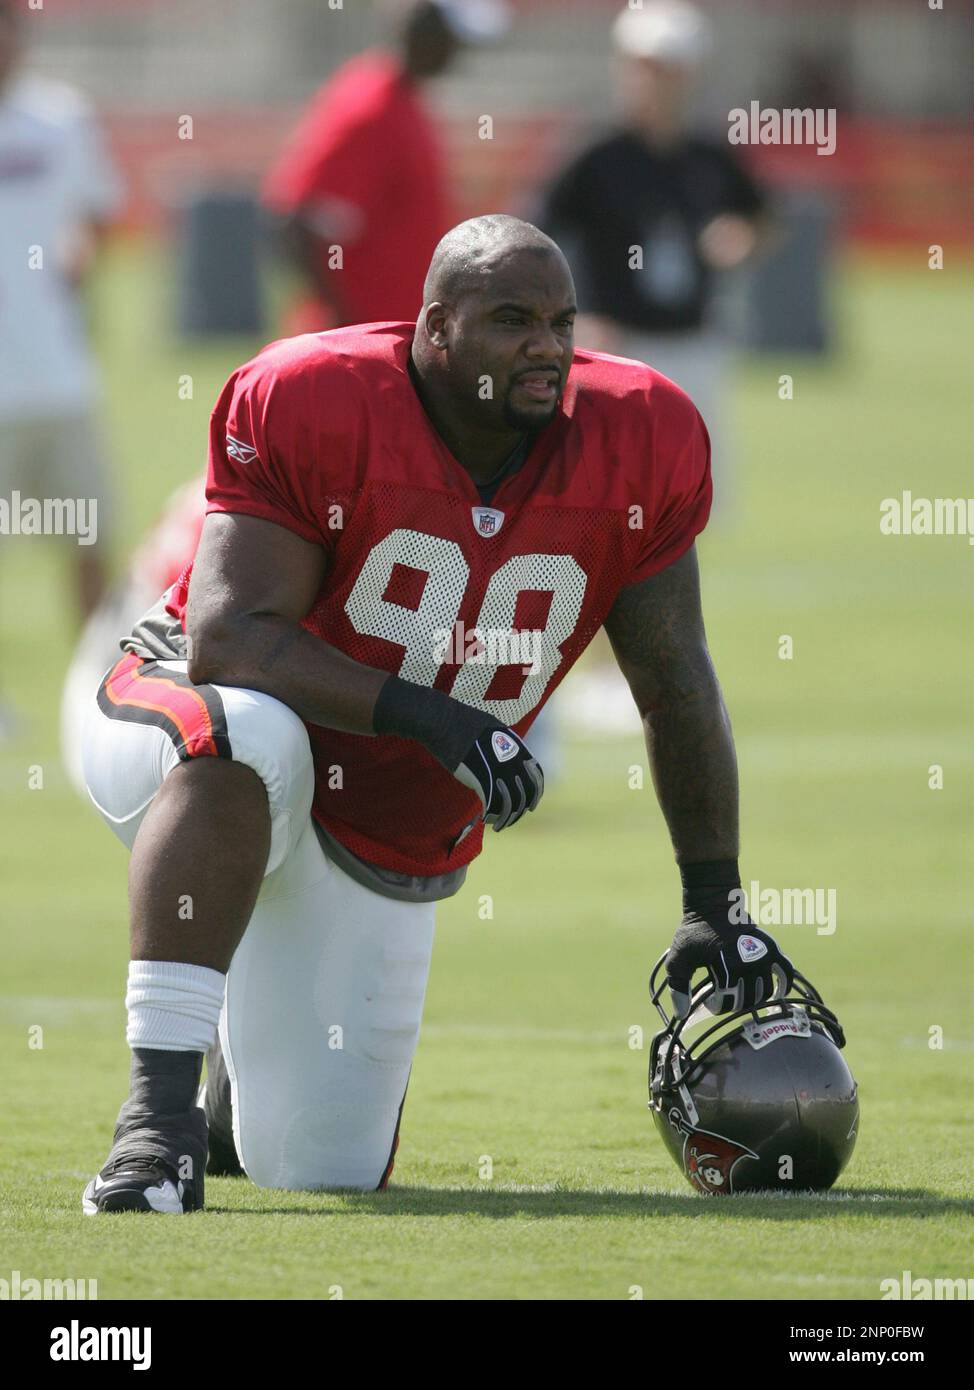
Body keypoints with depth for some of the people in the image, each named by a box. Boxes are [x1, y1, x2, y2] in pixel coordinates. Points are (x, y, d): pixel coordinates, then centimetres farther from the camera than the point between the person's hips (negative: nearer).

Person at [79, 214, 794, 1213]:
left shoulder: (636, 442, -10)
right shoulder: (314, 405, -22)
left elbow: (675, 681, -1)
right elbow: (227, 638, -28)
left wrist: (714, 903, -2)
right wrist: (427, 714, -38)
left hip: (385, 850, 4)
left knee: (328, 1170, 2)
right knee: (250, 736, -42)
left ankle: (242, 1068, 39)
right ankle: (163, 1104, -37)